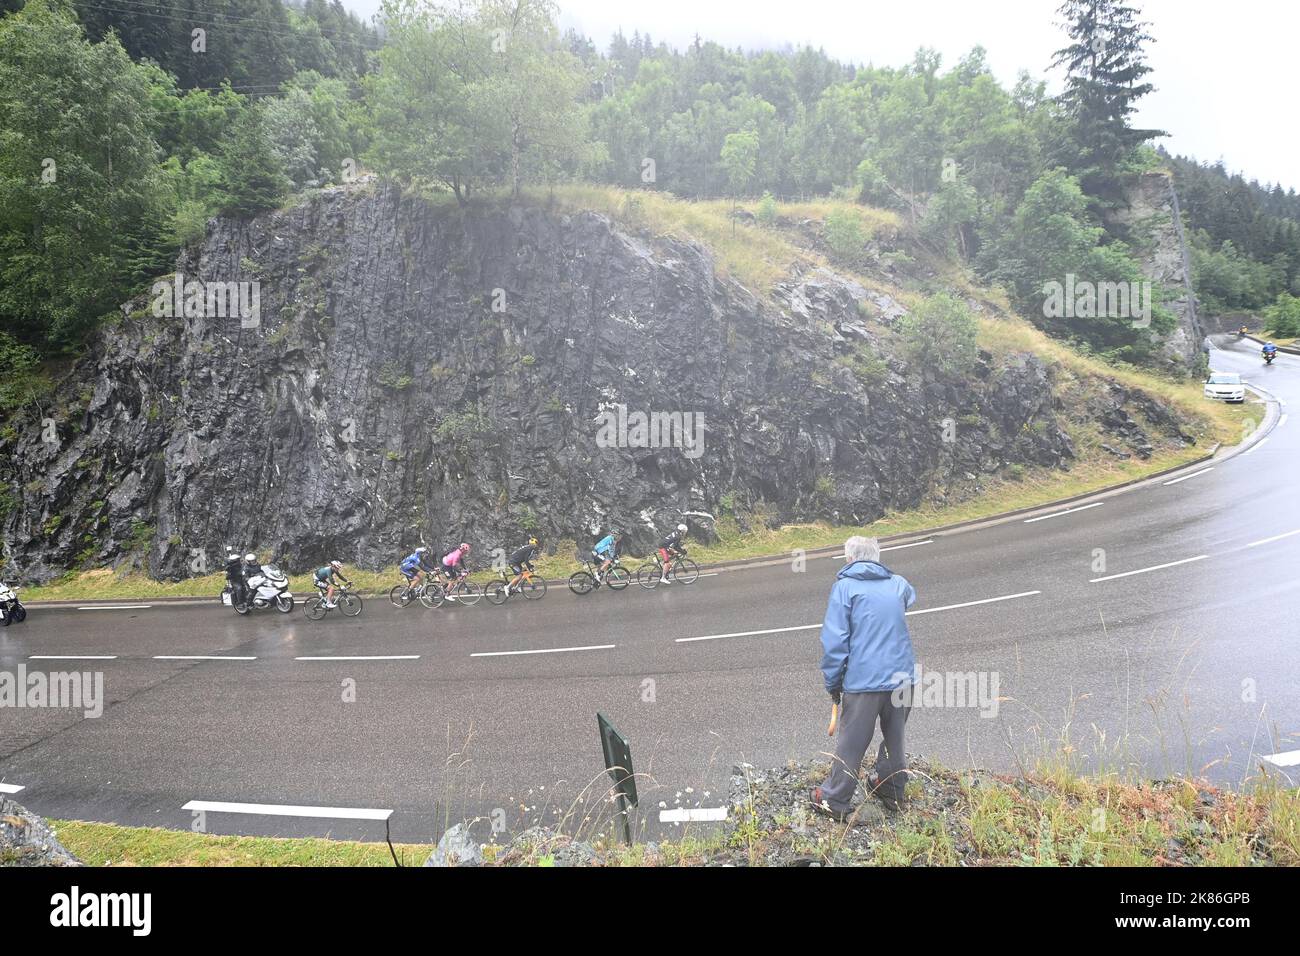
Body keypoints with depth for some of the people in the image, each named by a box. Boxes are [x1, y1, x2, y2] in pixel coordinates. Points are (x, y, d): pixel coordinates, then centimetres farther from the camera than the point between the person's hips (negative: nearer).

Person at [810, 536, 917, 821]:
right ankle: (892, 790, 34)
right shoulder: (898, 584, 10)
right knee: (894, 738, 21)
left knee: (851, 744, 5)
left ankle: (834, 801, 16)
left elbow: (834, 640, -10)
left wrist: (832, 682, 0)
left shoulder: (845, 586, -6)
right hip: (902, 677, 5)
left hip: (863, 681, -5)